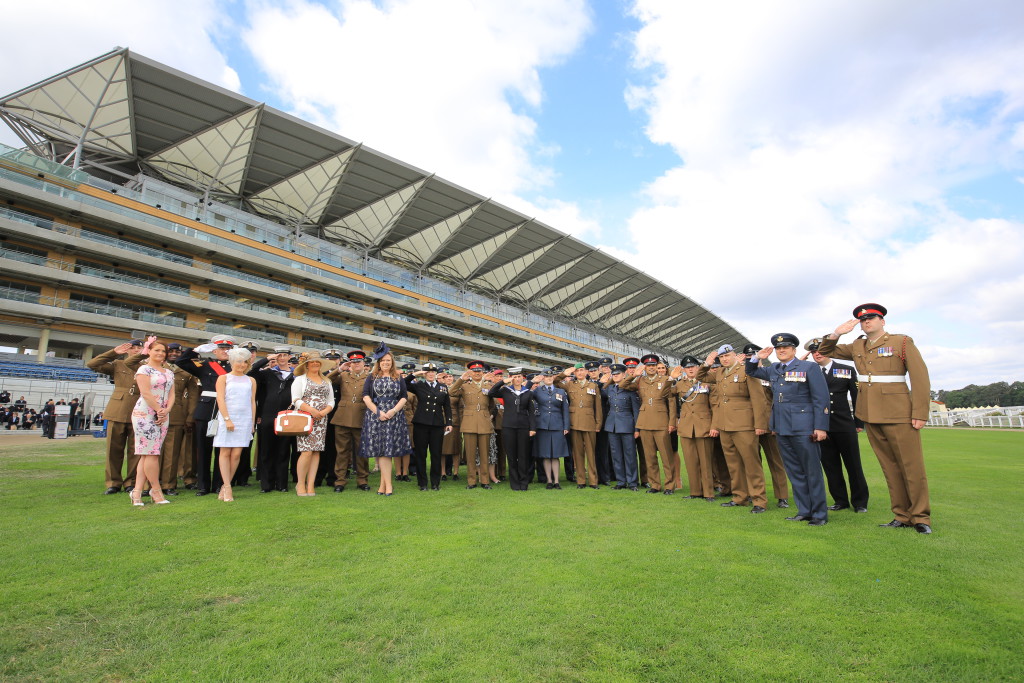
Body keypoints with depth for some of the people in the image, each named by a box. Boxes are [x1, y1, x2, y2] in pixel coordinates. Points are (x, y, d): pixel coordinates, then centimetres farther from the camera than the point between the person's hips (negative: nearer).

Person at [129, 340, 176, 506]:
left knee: (146, 455, 5)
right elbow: (146, 393, -10)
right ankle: (156, 491, 2)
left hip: (163, 416, 6)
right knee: (151, 453, -5)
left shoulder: (169, 373, 17)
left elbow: (171, 395, 10)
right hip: (146, 414, -6)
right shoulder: (144, 369, -2)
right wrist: (159, 410, -10)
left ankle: (137, 491, 8)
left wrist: (166, 411, -5)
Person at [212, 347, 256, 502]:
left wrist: (252, 422, 6)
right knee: (225, 452, -2)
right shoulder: (223, 378, 6)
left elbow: (253, 402, 12)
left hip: (245, 419, 2)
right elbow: (220, 399, -3)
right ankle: (227, 487, 0)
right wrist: (227, 419, -12)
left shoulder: (251, 381, 14)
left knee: (236, 453, -1)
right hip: (226, 418, -2)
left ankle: (225, 486, 8)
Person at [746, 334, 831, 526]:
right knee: (794, 472, 11)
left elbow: (821, 399, -7)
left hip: (803, 428, -6)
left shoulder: (809, 367, -2)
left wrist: (821, 427, -13)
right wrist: (757, 357, 8)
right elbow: (751, 372, 28)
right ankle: (804, 511, 20)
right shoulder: (773, 370, 14)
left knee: (812, 471, 1)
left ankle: (820, 514, 11)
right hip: (782, 429, 6)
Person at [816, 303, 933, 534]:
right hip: (870, 415, 5)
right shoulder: (857, 347, 12)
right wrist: (836, 333, 1)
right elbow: (826, 351, 20)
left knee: (912, 467, 1)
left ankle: (921, 518, 12)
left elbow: (920, 378, -6)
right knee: (890, 468, 10)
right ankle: (901, 516, 18)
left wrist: (920, 414, -12)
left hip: (898, 414, -4)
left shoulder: (902, 342, -1)